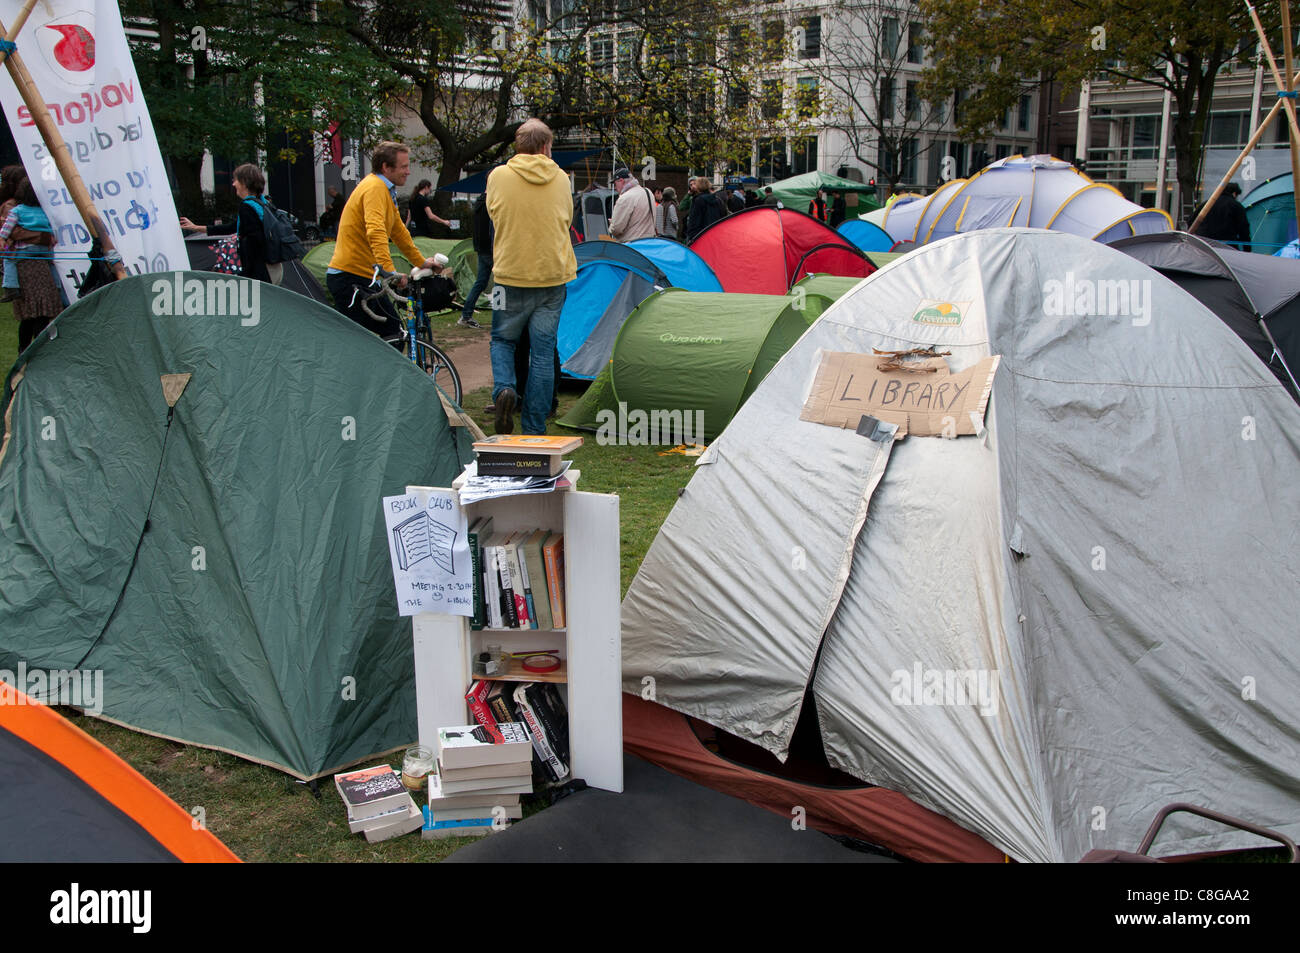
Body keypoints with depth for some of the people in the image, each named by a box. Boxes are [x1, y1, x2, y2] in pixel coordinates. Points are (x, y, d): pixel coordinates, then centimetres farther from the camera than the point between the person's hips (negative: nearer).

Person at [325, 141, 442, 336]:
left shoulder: (387, 190, 17)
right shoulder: (375, 187, -16)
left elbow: (399, 232, 28)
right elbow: (375, 232, -31)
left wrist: (421, 262, 30)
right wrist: (389, 270, -40)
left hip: (364, 277, 10)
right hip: (349, 278, -10)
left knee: (392, 328, 10)